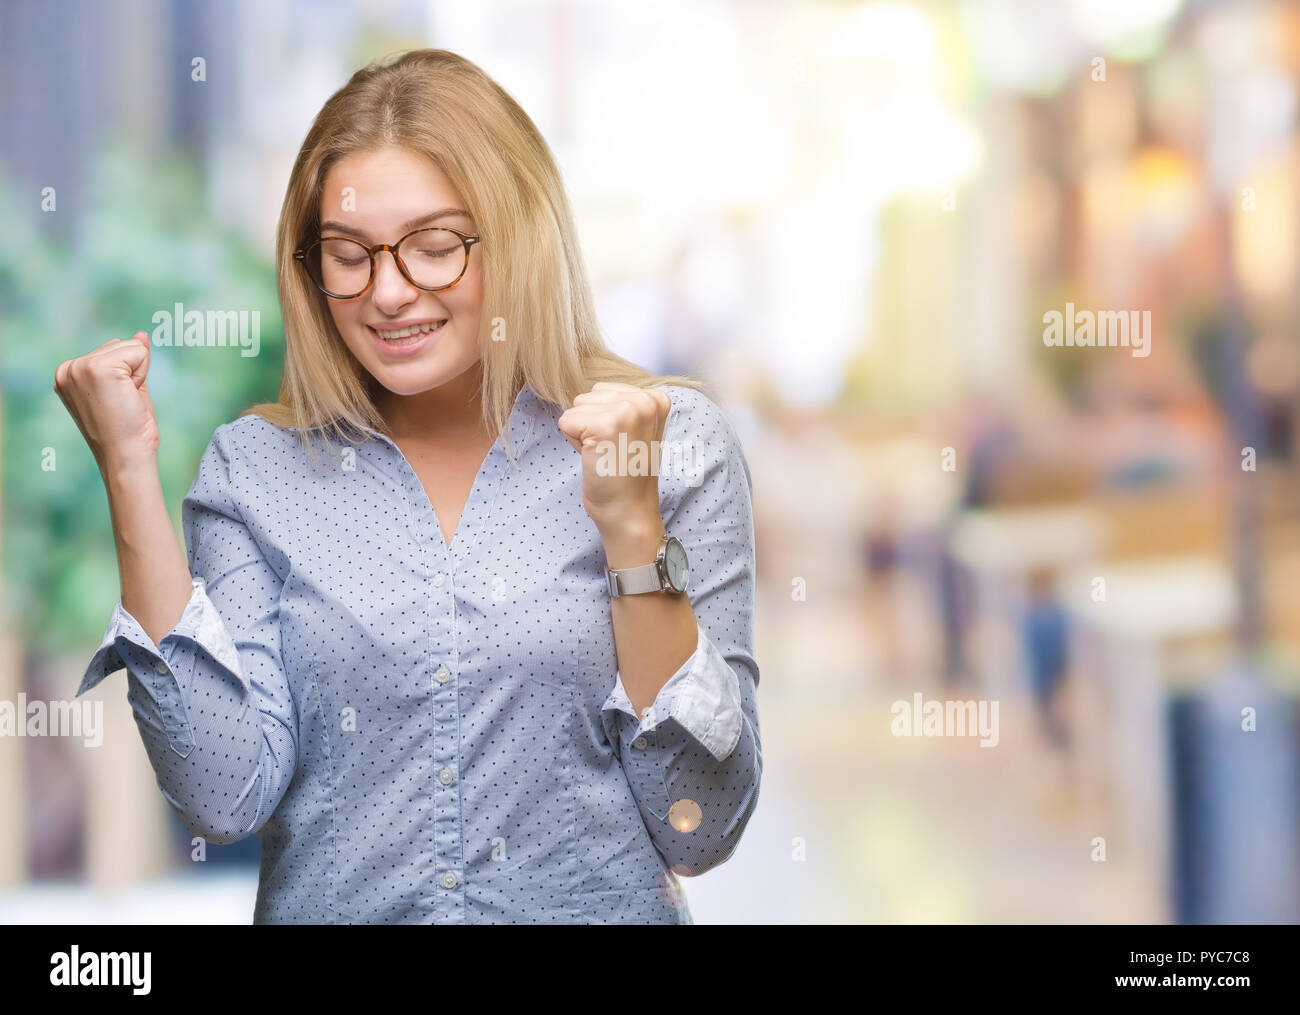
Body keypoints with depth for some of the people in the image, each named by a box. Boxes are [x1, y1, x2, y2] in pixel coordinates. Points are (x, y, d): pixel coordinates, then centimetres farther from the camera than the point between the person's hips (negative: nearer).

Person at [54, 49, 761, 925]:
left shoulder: (676, 445, 0)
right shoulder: (256, 469, 5)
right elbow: (227, 800, -6)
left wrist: (633, 529, -13)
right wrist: (133, 477, -8)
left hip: (599, 905, -2)